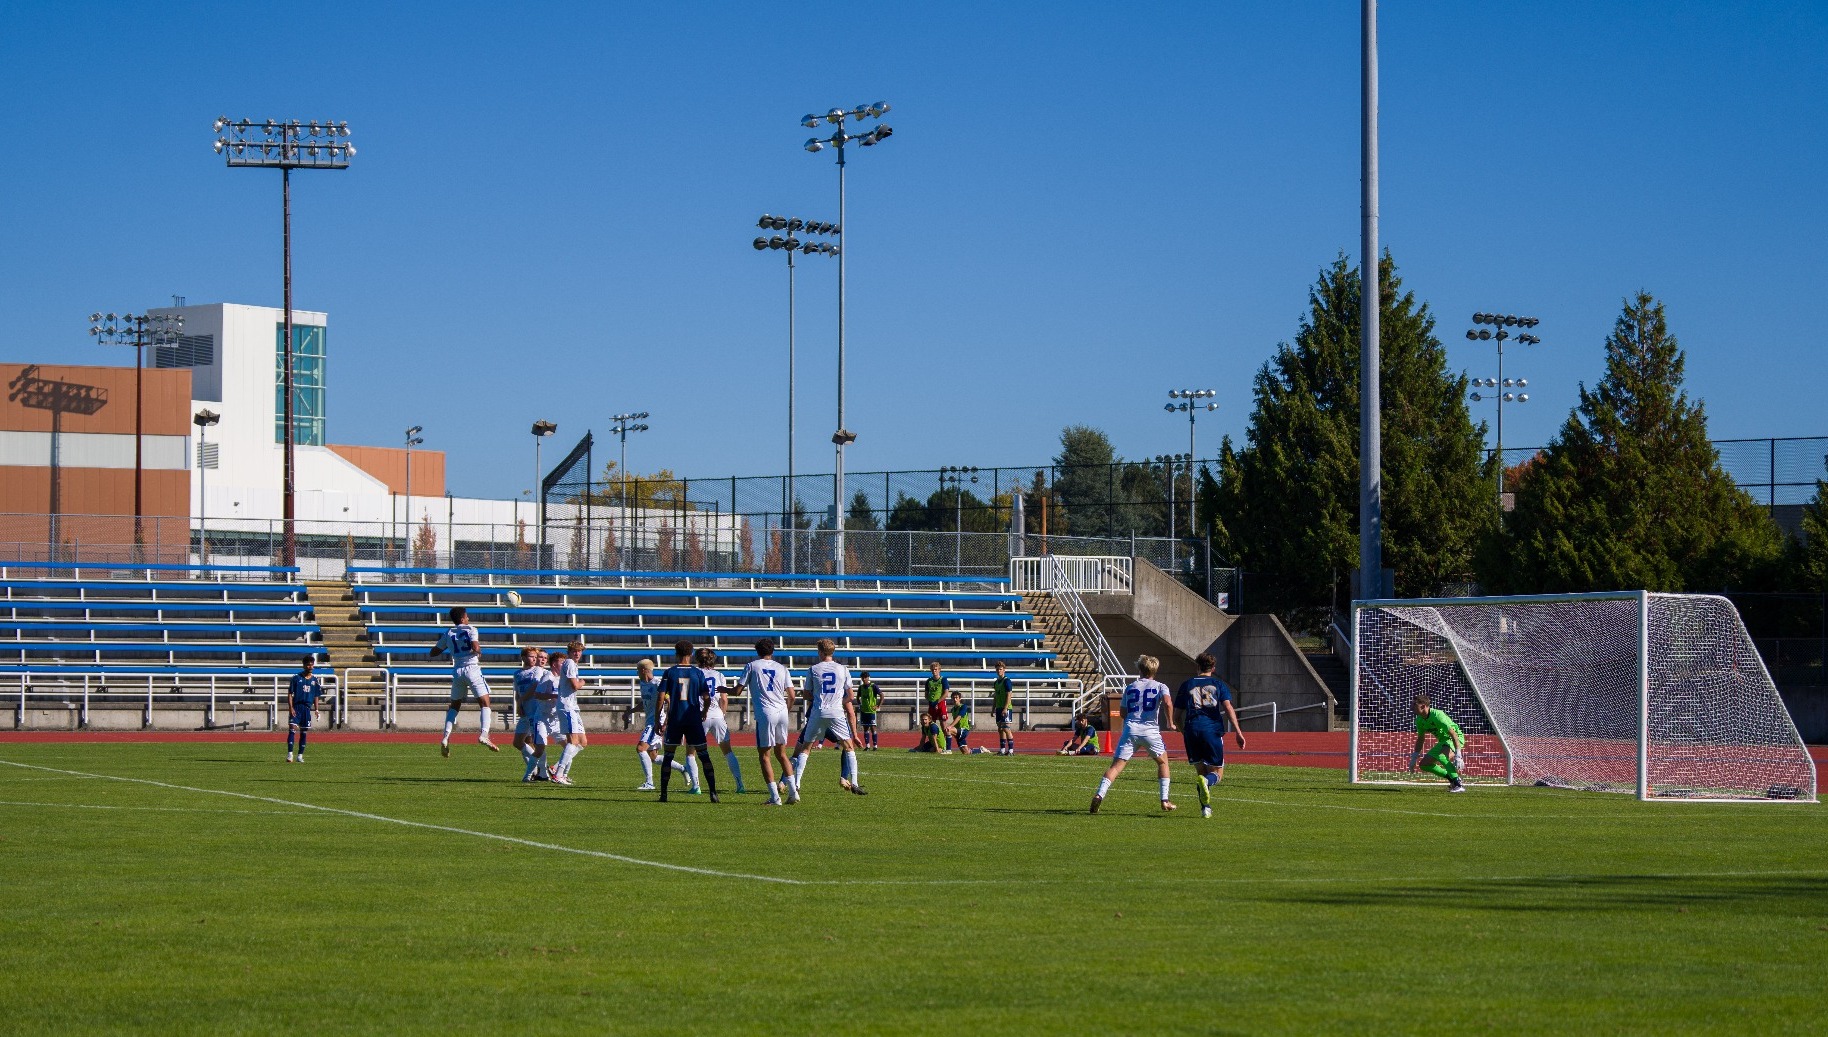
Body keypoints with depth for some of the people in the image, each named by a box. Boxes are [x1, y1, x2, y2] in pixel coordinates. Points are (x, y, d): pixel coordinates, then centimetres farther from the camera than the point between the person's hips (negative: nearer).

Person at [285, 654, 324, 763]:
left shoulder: (315, 680, 10)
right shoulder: (296, 677, 0)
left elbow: (316, 696, 15)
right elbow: (290, 693, -1)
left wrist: (316, 710, 5)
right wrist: (290, 708, -11)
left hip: (307, 708, 3)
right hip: (296, 706, -3)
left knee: (304, 732, 6)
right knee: (292, 729, -15)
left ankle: (300, 756, 14)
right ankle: (290, 755, -17)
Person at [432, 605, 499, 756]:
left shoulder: (448, 634, 12)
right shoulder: (470, 630, -1)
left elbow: (433, 653, 17)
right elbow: (475, 648, -18)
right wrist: (479, 652, 4)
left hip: (457, 671, 4)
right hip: (472, 668, -4)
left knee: (454, 706, 17)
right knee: (485, 704, -2)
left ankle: (446, 738, 3)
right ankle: (484, 735, -22)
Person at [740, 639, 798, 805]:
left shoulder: (752, 666, 4)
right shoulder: (781, 668, 14)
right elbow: (791, 696, 9)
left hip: (765, 714, -4)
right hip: (782, 712, 4)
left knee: (764, 755, 2)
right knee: (781, 754, 16)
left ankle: (774, 797, -6)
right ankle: (793, 792, 7)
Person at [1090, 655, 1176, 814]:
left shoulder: (1130, 688, 17)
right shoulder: (1160, 687, 9)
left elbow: (1123, 713, 19)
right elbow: (1167, 703, -12)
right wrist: (1170, 722, 1)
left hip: (1131, 729, 1)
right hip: (1151, 730, -1)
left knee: (1116, 765, -4)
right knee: (1162, 761, 22)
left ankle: (1099, 795, -23)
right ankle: (1165, 800, 17)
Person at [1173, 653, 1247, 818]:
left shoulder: (1186, 685, 13)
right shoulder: (1218, 684, 9)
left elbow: (1178, 714, 12)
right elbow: (1228, 708, -4)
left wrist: (1183, 732, 29)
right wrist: (1238, 732, -7)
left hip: (1192, 730, 2)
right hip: (1212, 730, -2)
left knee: (1201, 770, 14)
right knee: (1217, 773, 6)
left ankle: (1205, 808, 1)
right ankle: (1206, 781, -30)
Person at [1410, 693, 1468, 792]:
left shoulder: (1437, 715, -28)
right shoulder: (1419, 720, -3)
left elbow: (1453, 734, -31)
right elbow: (1420, 739, 14)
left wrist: (1458, 756, -38)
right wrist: (1414, 757, 10)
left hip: (1457, 739, -9)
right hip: (1443, 741, 9)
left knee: (1441, 756, -38)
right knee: (1423, 764, 4)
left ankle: (1459, 785, -34)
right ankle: (1453, 779, 9)